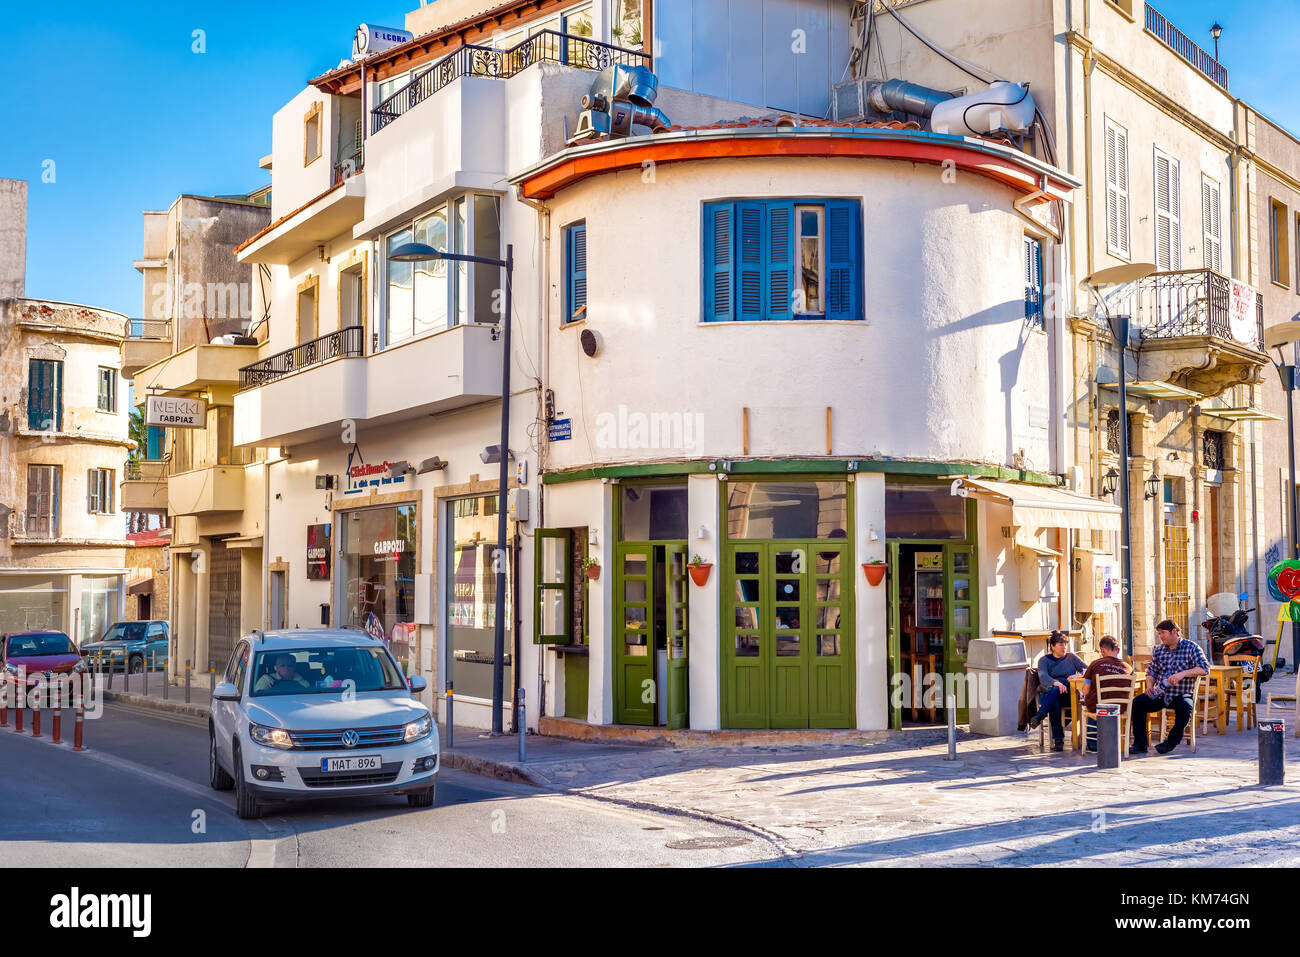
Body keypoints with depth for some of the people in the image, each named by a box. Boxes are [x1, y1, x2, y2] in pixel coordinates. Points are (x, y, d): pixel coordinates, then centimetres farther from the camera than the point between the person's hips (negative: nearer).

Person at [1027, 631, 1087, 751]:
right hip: (1047, 694, 0)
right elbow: (1043, 676, -9)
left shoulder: (1071, 657, 17)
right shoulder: (1044, 660, 11)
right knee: (1054, 704, -36)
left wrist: (1077, 675, -17)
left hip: (1069, 694, 0)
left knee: (1056, 691, -36)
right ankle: (1058, 740, -40)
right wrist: (1056, 683, -30)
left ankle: (1040, 716, -47)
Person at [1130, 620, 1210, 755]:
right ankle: (1140, 744, -17)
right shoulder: (1159, 649, 14)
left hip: (1181, 695, -4)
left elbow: (1204, 668, -12)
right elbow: (1151, 671, 17)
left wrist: (1183, 674, -25)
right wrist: (1149, 685, -5)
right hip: (1159, 694, 4)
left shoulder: (1191, 647, -1)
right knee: (1138, 702, -21)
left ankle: (1171, 743, -16)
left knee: (1185, 707, -37)